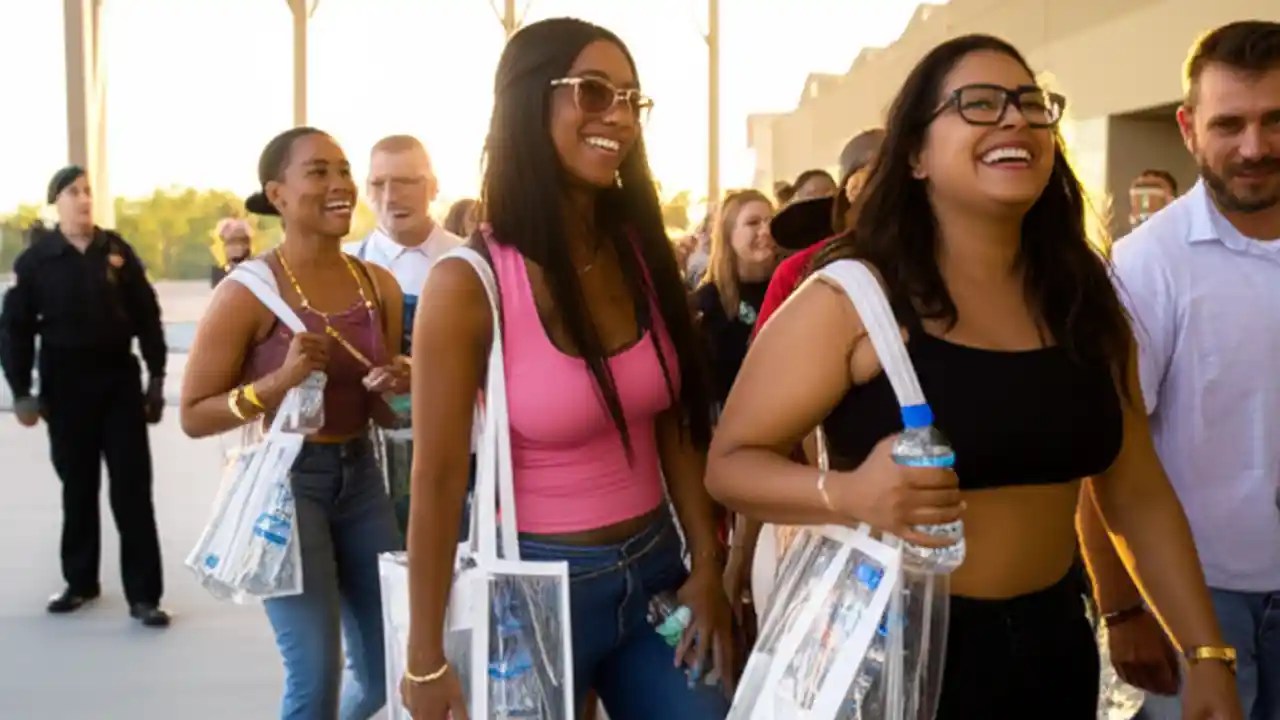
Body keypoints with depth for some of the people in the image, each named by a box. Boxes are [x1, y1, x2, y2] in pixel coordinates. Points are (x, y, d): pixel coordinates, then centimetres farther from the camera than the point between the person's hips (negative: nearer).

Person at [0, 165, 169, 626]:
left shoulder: (117, 251, 2)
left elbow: (147, 315, 5)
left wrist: (156, 376, 3)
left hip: (120, 381, 1)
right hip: (66, 387, 0)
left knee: (133, 488, -1)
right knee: (78, 488, 12)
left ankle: (143, 595, 3)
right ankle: (80, 581, 27)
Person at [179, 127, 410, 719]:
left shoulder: (379, 285, 3)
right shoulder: (249, 291, -12)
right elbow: (194, 415, -10)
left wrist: (397, 388, -8)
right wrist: (281, 379, -23)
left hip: (360, 474, 6)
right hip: (284, 477, -6)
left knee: (387, 671, 12)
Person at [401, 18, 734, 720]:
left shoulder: (644, 256, 0)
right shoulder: (471, 283, -16)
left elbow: (678, 426, 6)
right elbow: (437, 480, -15)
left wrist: (707, 565, 3)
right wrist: (427, 661, -12)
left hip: (657, 571, 5)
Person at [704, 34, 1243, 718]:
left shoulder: (1082, 298, 3)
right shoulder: (851, 298, -13)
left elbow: (1137, 490, 8)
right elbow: (730, 462, -12)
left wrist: (1206, 651, 4)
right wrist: (848, 494, -30)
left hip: (1053, 640, 5)